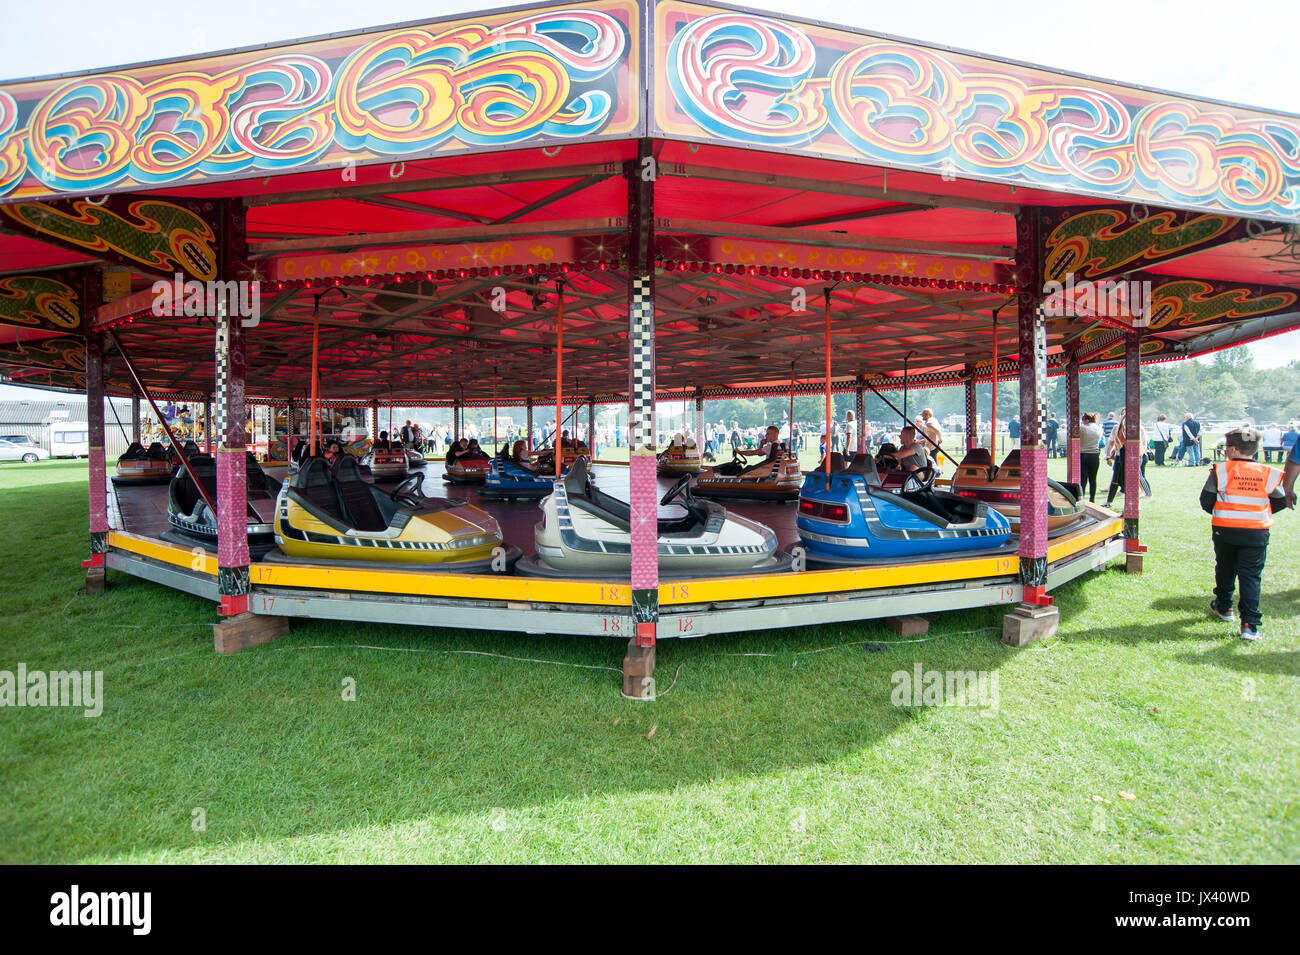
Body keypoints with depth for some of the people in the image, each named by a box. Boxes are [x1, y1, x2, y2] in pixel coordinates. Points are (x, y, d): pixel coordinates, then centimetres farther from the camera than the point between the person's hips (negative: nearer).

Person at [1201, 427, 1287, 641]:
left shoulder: (1220, 470, -7)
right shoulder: (1267, 474, 0)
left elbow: (1206, 500, -6)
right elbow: (1280, 502, 9)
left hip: (1224, 530, 0)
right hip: (1257, 533, 1)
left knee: (1225, 570, 19)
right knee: (1251, 576, 2)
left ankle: (1223, 607, 36)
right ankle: (1250, 624, -5)